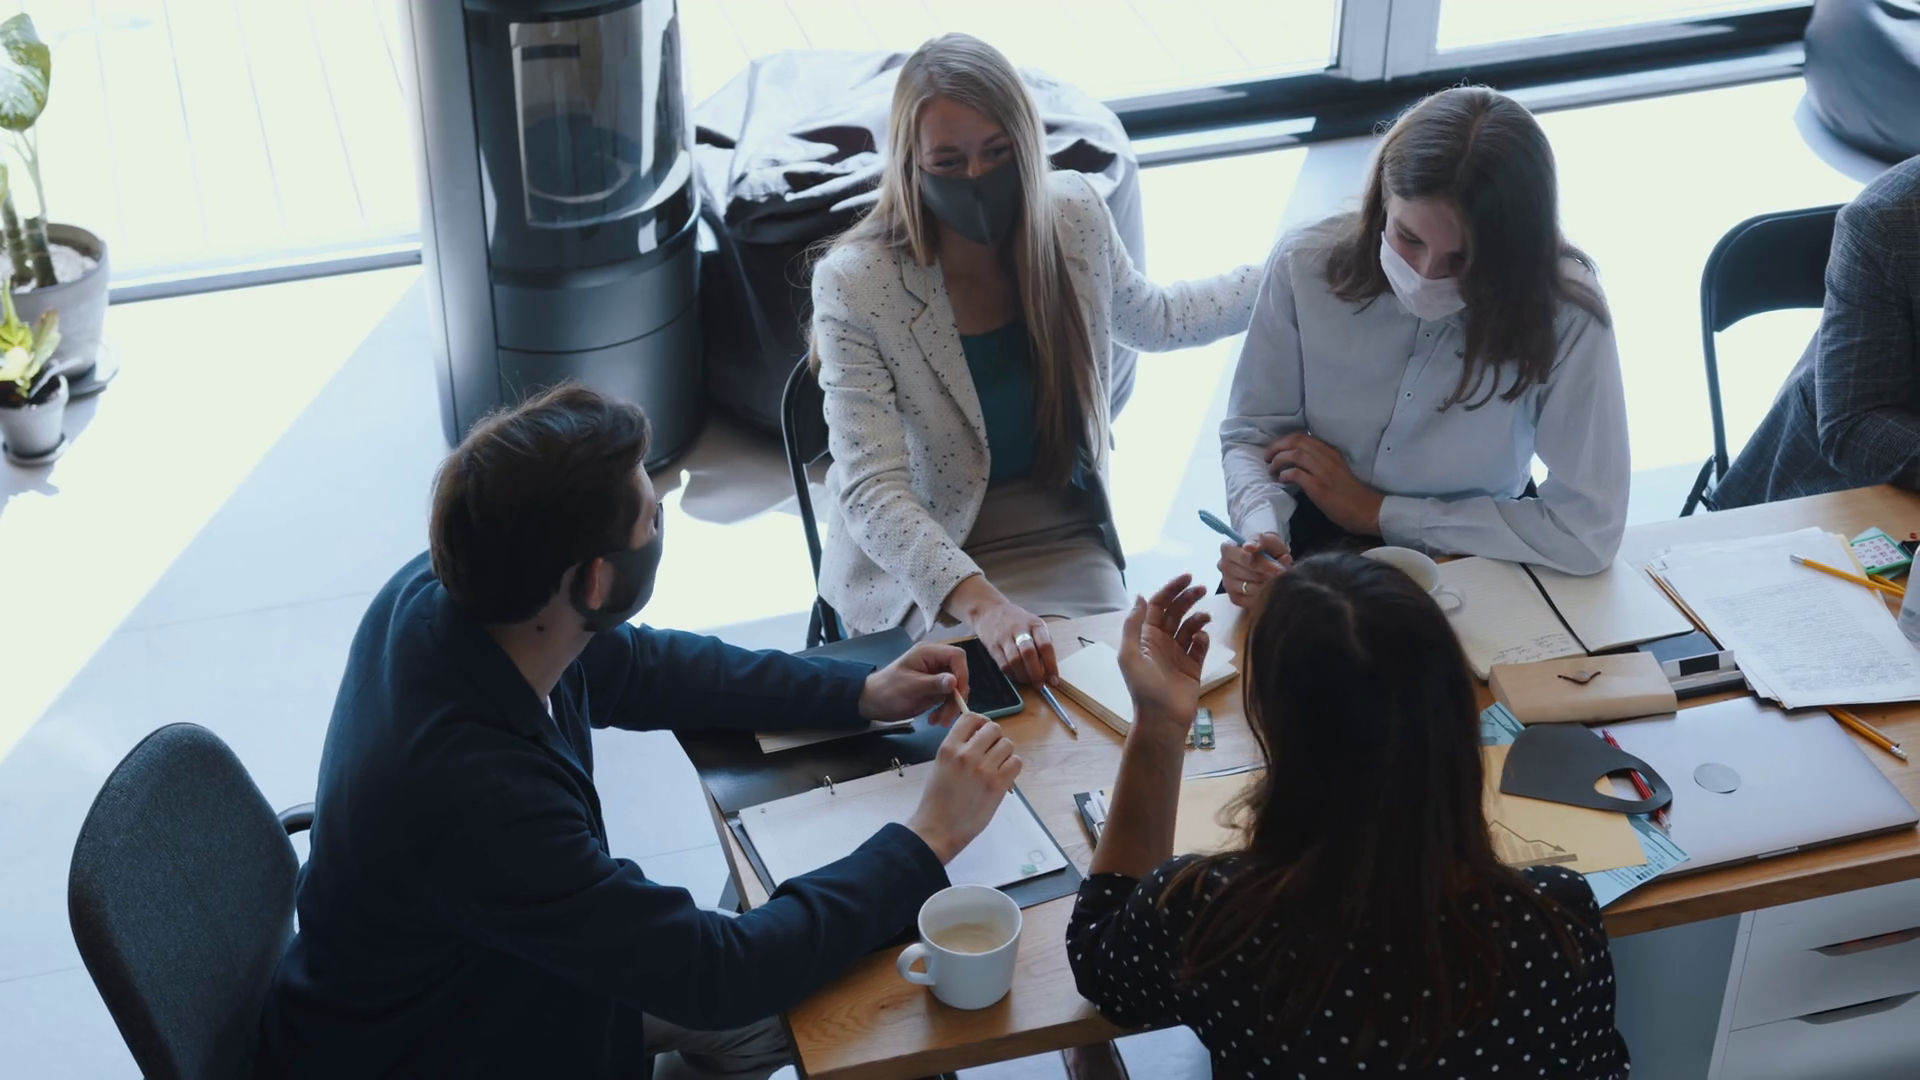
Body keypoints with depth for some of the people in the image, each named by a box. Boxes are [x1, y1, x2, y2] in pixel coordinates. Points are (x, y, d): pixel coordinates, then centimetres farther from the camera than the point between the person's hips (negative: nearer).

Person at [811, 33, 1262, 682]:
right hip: (924, 563, -3)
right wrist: (981, 603, -42)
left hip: (1064, 542, 4)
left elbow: (1153, 320, 17)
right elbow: (870, 490, -27)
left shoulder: (1074, 217, -6)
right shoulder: (855, 284, -21)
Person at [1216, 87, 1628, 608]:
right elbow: (1251, 433, -2)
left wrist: (1376, 511, -16)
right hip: (1319, 548, 2)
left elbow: (1590, 532, -21)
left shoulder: (1565, 314, -21)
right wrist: (1262, 534, -25)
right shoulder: (1306, 266, -13)